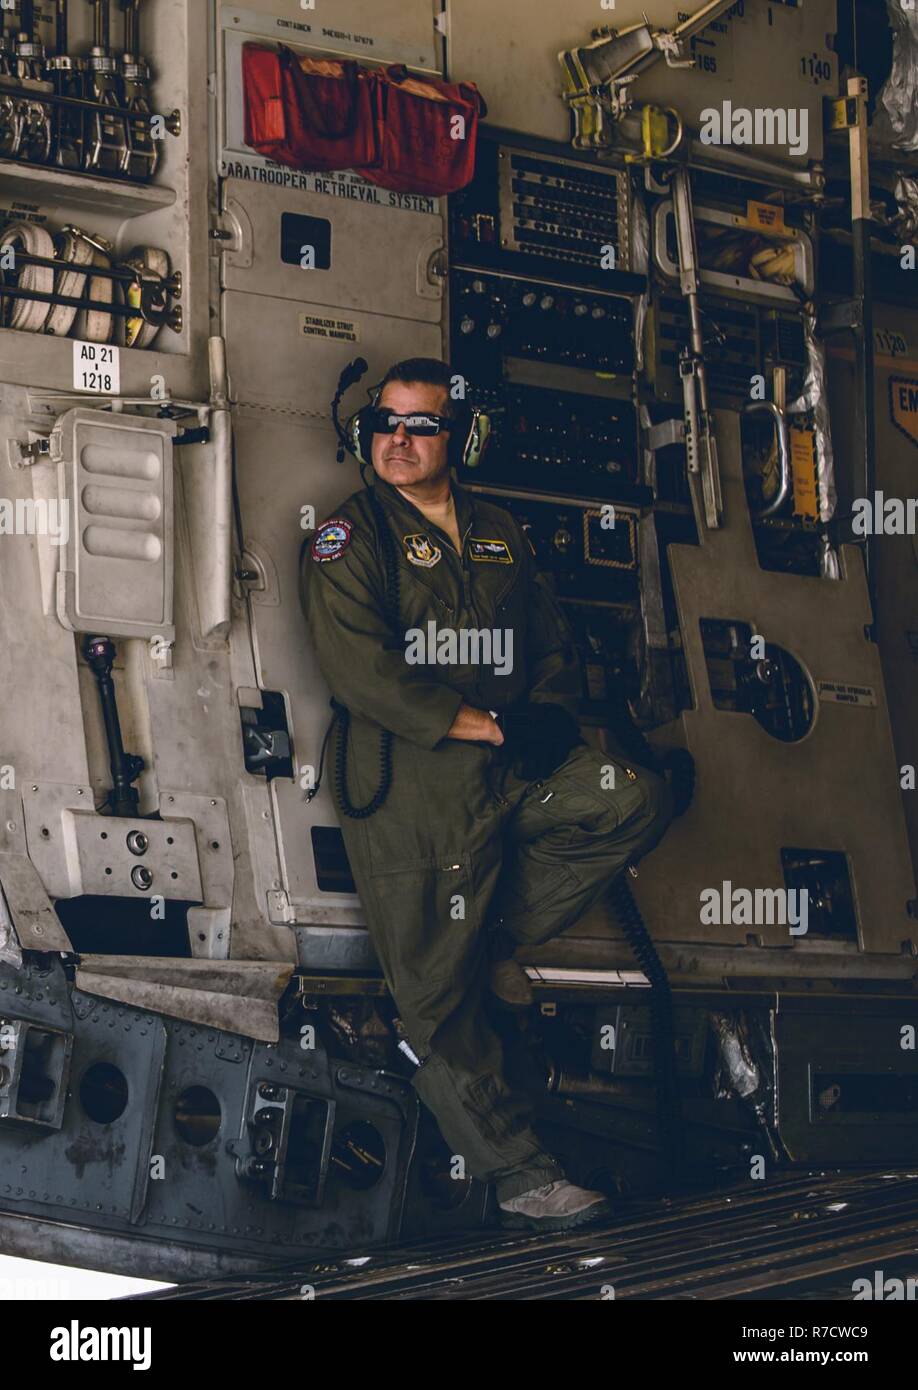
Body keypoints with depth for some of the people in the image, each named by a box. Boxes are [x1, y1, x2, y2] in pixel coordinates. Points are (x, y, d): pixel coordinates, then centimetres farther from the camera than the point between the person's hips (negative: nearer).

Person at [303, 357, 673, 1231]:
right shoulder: (351, 538, -2)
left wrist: (548, 710, -3)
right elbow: (362, 674, -13)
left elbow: (552, 643, 21)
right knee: (439, 993, -6)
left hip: (509, 772, 5)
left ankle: (494, 939, -3)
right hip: (410, 783, -5)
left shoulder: (499, 537, 16)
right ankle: (517, 1175, 4)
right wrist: (491, 727, -15)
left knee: (639, 800, -15)